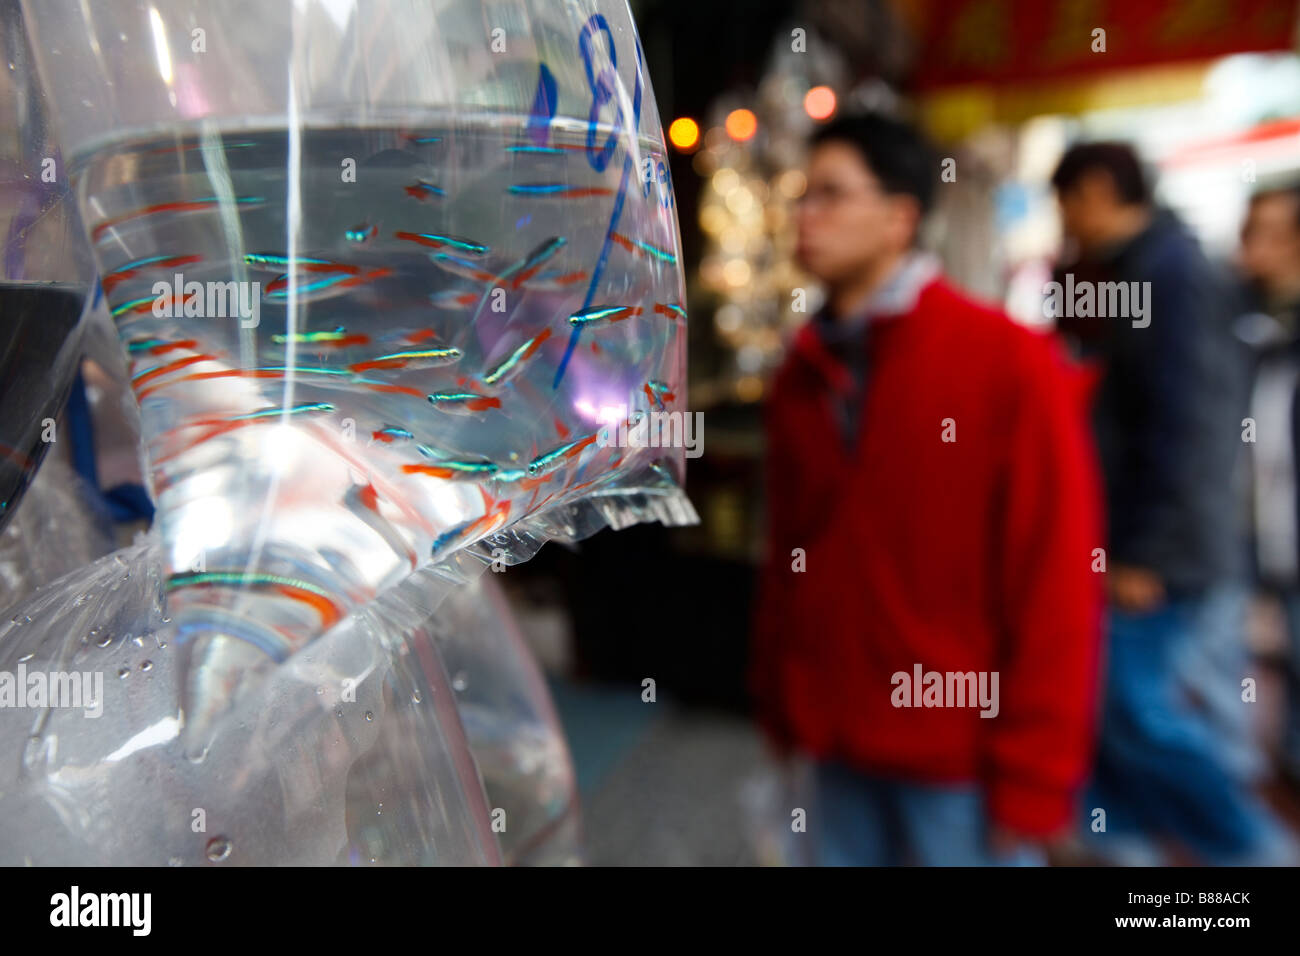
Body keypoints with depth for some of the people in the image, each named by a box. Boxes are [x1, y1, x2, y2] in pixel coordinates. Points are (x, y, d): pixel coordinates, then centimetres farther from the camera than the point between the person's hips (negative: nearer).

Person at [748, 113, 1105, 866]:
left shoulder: (1010, 364, -10)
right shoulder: (804, 372, 5)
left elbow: (1056, 581, -11)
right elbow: (788, 553, 8)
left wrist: (1032, 777, -10)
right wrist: (778, 700, 7)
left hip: (962, 754, -4)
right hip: (840, 745, 4)